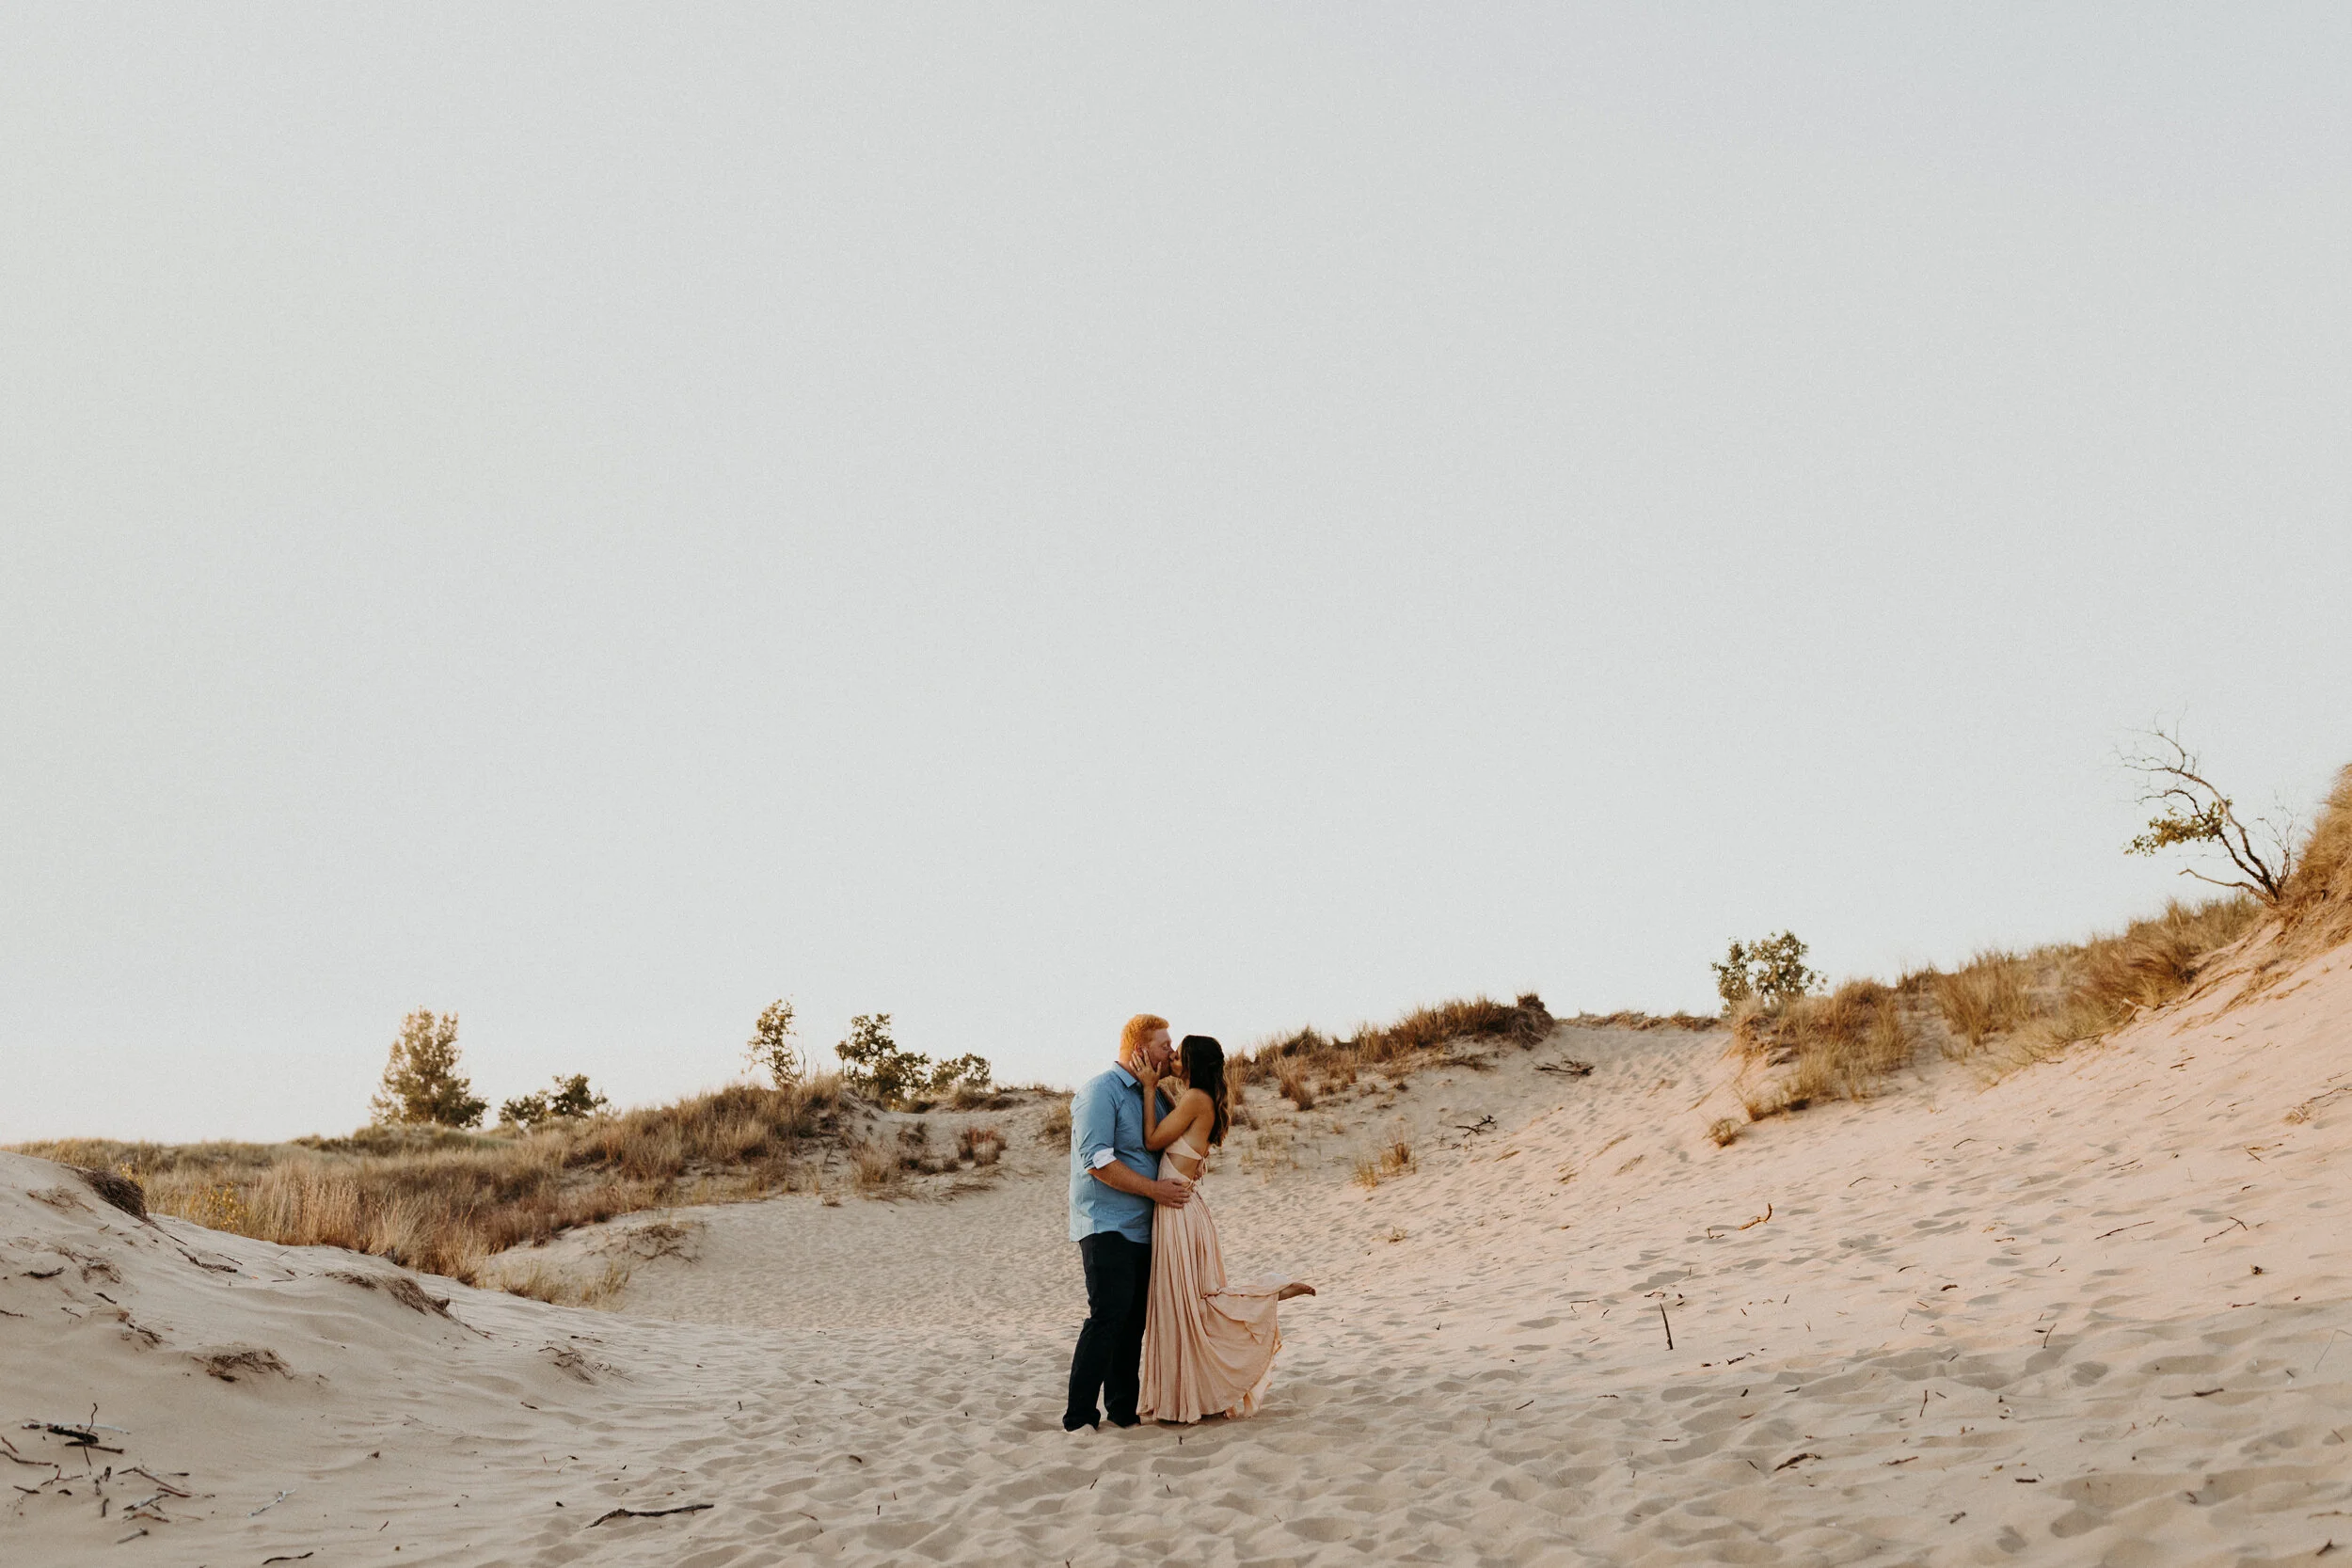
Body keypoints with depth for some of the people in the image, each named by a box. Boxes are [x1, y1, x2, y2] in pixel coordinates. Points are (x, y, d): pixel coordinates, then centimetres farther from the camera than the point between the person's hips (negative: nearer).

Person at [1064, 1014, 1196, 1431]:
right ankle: (1079, 1417, -11)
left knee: (1134, 1320, 9)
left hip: (1142, 1229, 9)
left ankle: (1123, 1410, 16)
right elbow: (1098, 1161, -19)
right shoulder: (1101, 1091, -10)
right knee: (1108, 1317, -14)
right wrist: (1154, 1189, -16)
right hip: (1106, 1225, -9)